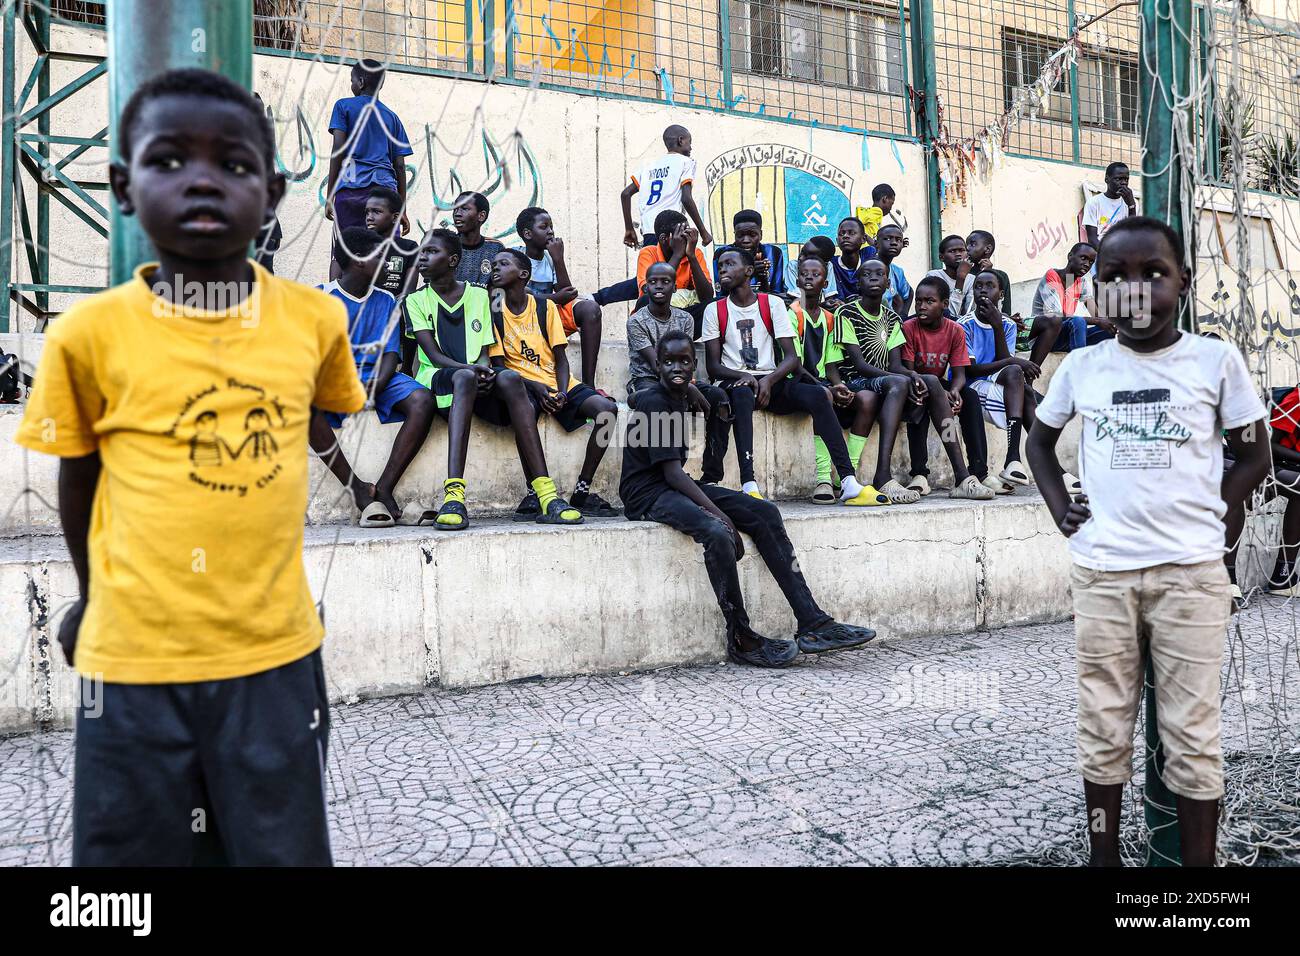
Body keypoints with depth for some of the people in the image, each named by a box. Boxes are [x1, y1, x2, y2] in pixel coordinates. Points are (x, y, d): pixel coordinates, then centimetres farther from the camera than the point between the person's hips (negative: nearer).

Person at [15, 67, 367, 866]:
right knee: (133, 847, 17)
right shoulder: (90, 333, -8)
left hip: (276, 654, 1)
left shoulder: (315, 320, -5)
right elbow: (78, 477, 6)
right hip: (132, 662, -1)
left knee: (285, 845, 15)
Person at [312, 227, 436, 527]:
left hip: (375, 376, 3)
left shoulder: (386, 301, 16)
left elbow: (391, 353, 7)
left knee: (423, 400, -28)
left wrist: (378, 383, -16)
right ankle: (360, 492, -32)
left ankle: (383, 490, -29)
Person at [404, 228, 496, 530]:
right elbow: (433, 354, -3)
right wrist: (469, 368, -22)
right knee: (465, 378, -38)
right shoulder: (415, 300, 10)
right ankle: (454, 492, -52)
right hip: (435, 379, -3)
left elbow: (484, 352, 9)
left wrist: (485, 370, -15)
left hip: (475, 377, 3)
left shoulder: (479, 295, 15)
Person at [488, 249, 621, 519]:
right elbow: (499, 364, -3)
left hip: (555, 381, 3)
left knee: (608, 409, -20)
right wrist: (536, 387, -18)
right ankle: (540, 494, -45)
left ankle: (582, 490, -14)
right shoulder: (493, 310, 3)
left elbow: (560, 358, 5)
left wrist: (562, 391, -14)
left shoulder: (545, 306, 8)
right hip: (519, 383, -3)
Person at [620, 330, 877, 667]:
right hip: (647, 493, -9)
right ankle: (740, 638, -20)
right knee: (718, 533, -35)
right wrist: (716, 512, -27)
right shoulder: (653, 402, -12)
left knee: (765, 514, -6)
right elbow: (671, 471, -20)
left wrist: (717, 506, 8)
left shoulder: (679, 399, 15)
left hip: (677, 486, 9)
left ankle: (811, 624, -9)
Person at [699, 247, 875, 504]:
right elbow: (712, 366, 1)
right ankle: (748, 485, -47)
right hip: (733, 382, -2)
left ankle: (849, 483, -31)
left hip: (771, 382, 2)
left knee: (817, 395, -25)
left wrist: (769, 380, -18)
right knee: (742, 394, -38)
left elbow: (792, 357, 1)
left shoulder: (772, 304, 9)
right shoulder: (715, 310, 9)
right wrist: (744, 377, -17)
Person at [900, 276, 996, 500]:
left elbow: (959, 373, -5)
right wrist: (916, 379, -38)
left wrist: (954, 390, -29)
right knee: (931, 382, -37)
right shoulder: (909, 328, -6)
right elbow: (907, 368, -13)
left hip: (940, 388, 3)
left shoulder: (955, 331, 1)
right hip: (915, 387, -3)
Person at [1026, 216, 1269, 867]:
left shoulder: (1216, 360, 0)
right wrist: (1060, 508, 6)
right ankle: (1104, 858, 25)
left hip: (1191, 574, -1)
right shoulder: (1082, 367, 4)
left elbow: (1253, 456, 8)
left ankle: (1200, 861, 21)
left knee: (1191, 735, 6)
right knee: (1103, 733, 11)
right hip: (1101, 574, 2)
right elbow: (1040, 439, 19)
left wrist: (1204, 514, -4)